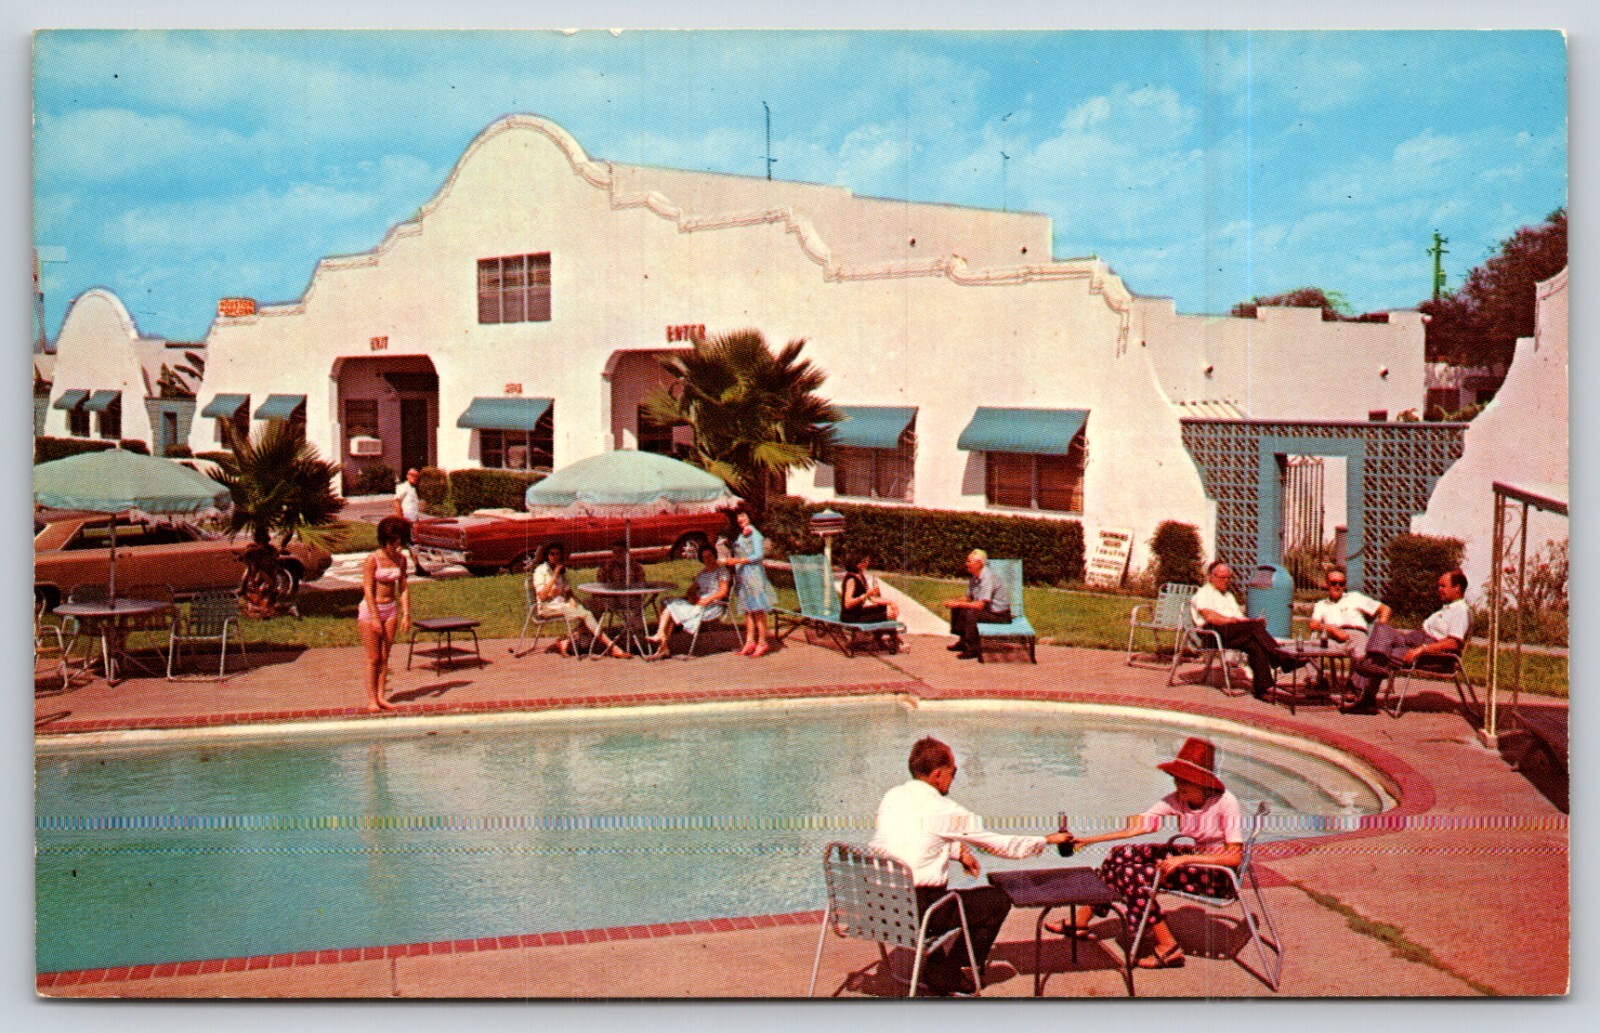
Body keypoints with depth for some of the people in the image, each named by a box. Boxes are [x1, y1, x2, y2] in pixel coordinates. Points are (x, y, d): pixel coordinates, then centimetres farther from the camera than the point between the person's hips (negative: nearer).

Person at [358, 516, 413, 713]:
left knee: (385, 657, 8)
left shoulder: (401, 559, 2)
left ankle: (381, 696, 14)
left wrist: (406, 614, 0)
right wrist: (375, 618, -16)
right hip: (370, 609, -5)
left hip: (391, 609, 5)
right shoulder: (372, 560, -15)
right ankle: (371, 699, 5)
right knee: (374, 658, -1)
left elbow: (403, 588, 5)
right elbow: (368, 590, -15)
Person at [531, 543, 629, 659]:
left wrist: (572, 600, -6)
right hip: (548, 608, -7)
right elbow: (542, 596, -15)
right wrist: (555, 575, -16)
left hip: (563, 605, 7)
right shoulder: (540, 571, -4)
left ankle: (566, 642, -27)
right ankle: (611, 647, -28)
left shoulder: (562, 570, 17)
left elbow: (568, 591, 17)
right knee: (586, 615, -25)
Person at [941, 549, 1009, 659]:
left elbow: (980, 605, -29)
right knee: (956, 609, 3)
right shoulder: (973, 577, 4)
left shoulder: (988, 578, -24)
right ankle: (962, 641, 13)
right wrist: (955, 602, -8)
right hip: (988, 609, 9)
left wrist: (958, 604, -24)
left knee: (970, 613, -30)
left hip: (1000, 614, -9)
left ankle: (974, 648, -18)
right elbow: (969, 599, 11)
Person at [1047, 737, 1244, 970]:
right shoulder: (1177, 800, -4)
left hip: (1221, 876, -7)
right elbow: (1138, 825, -5)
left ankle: (1168, 947, -10)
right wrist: (1087, 840, -10)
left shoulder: (1225, 803, -22)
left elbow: (1235, 857, -25)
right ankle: (1081, 920, 12)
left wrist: (1185, 859, -30)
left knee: (1133, 874, -20)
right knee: (1120, 856, 1)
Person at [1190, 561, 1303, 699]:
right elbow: (1210, 617, -9)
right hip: (1214, 633, -7)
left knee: (1255, 645, -28)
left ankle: (1261, 688, -37)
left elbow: (1240, 618, 23)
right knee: (1256, 626, -29)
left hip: (1236, 635, 7)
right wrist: (1233, 620, -15)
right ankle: (1281, 658, -35)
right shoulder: (1203, 594, 10)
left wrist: (1251, 621, 0)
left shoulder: (1228, 595, 35)